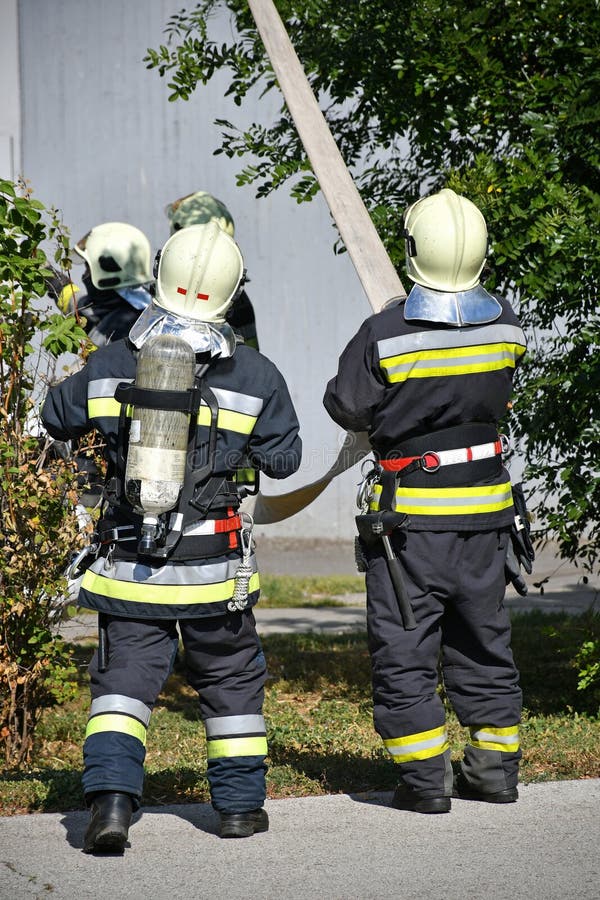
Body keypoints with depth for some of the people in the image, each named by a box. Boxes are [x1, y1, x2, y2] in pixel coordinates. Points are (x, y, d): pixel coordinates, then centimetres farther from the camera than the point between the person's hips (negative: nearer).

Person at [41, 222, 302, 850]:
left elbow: (58, 419, 15)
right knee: (231, 680, 17)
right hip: (213, 566, 0)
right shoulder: (256, 376, -6)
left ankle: (110, 798, -13)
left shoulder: (109, 365, -2)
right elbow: (282, 460, 4)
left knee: (123, 680, 6)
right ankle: (239, 803, 26)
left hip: (128, 561, 1)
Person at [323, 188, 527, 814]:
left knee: (404, 646, 4)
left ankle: (424, 779, 3)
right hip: (486, 505, 4)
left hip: (412, 512, -4)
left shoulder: (384, 334, -17)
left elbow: (347, 407, -5)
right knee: (482, 638, 17)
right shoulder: (505, 324, -5)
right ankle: (493, 768, 23)